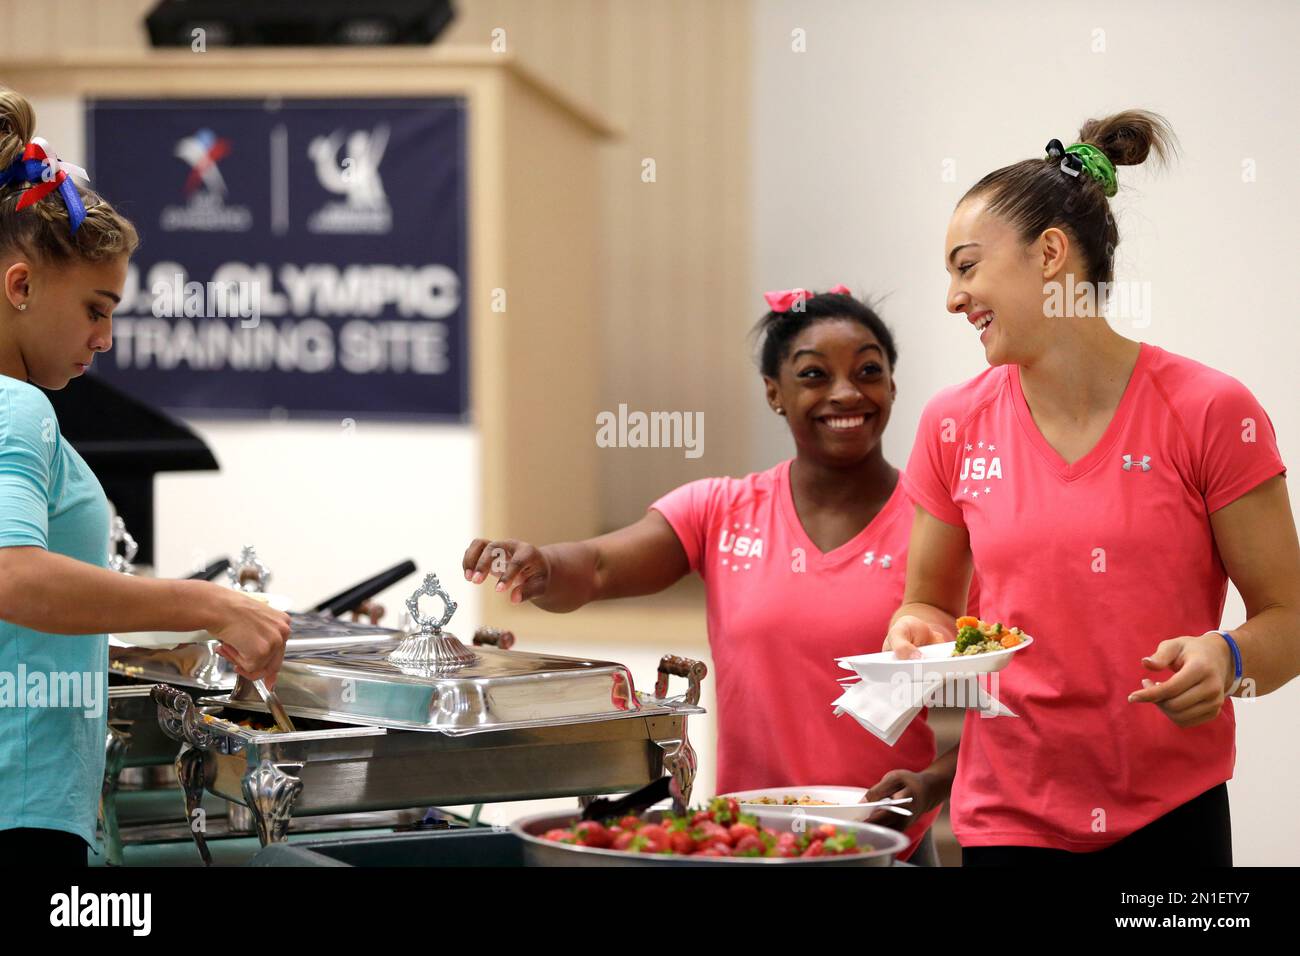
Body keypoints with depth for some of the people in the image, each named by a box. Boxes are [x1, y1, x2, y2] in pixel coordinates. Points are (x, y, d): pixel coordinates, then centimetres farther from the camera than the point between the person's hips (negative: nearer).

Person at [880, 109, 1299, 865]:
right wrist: (916, 634, -8)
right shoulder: (955, 427, 2)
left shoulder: (1211, 413, -8)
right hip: (1009, 818, 3)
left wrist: (1226, 659, -25)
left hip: (1172, 814, -3)